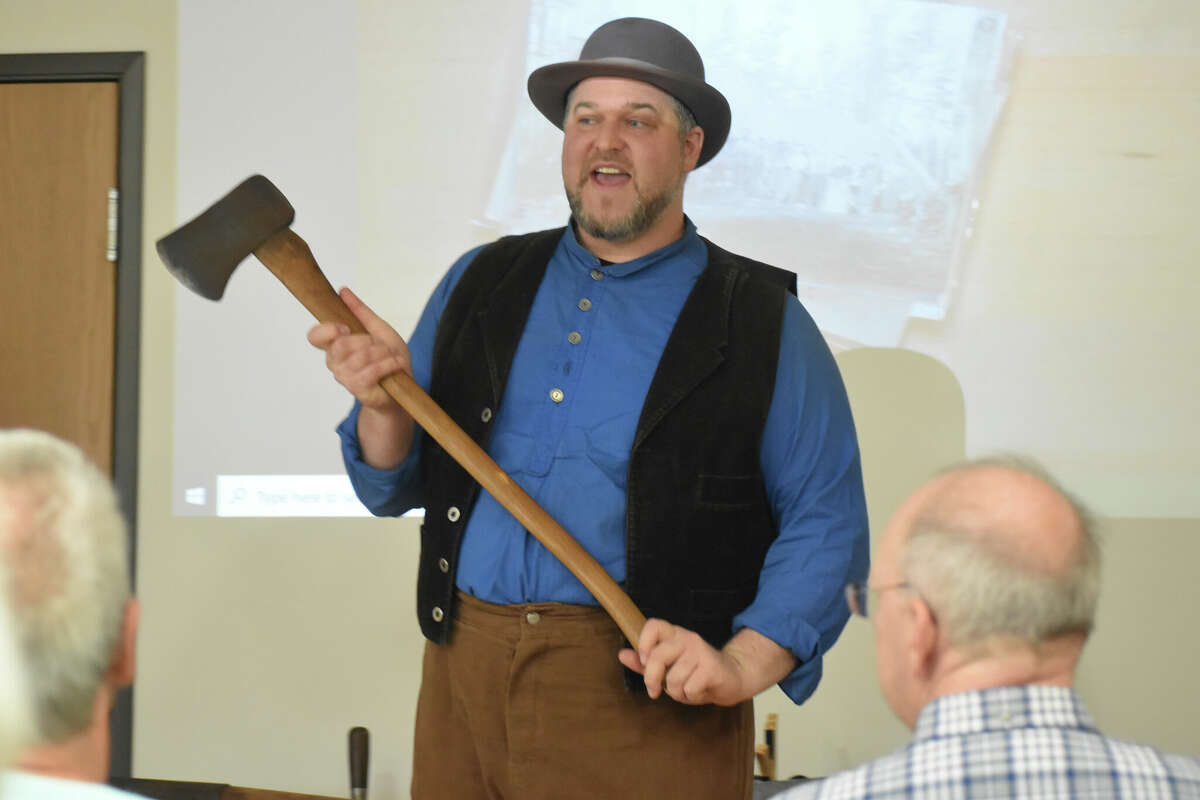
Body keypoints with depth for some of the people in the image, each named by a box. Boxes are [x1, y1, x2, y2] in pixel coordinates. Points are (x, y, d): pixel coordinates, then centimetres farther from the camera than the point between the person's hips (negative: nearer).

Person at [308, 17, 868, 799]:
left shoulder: (765, 324, 2)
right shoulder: (480, 285, 13)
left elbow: (825, 524, -4)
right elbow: (394, 489, 13)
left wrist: (742, 664, -17)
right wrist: (385, 404, -9)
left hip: (648, 703, -3)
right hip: (464, 683, 3)